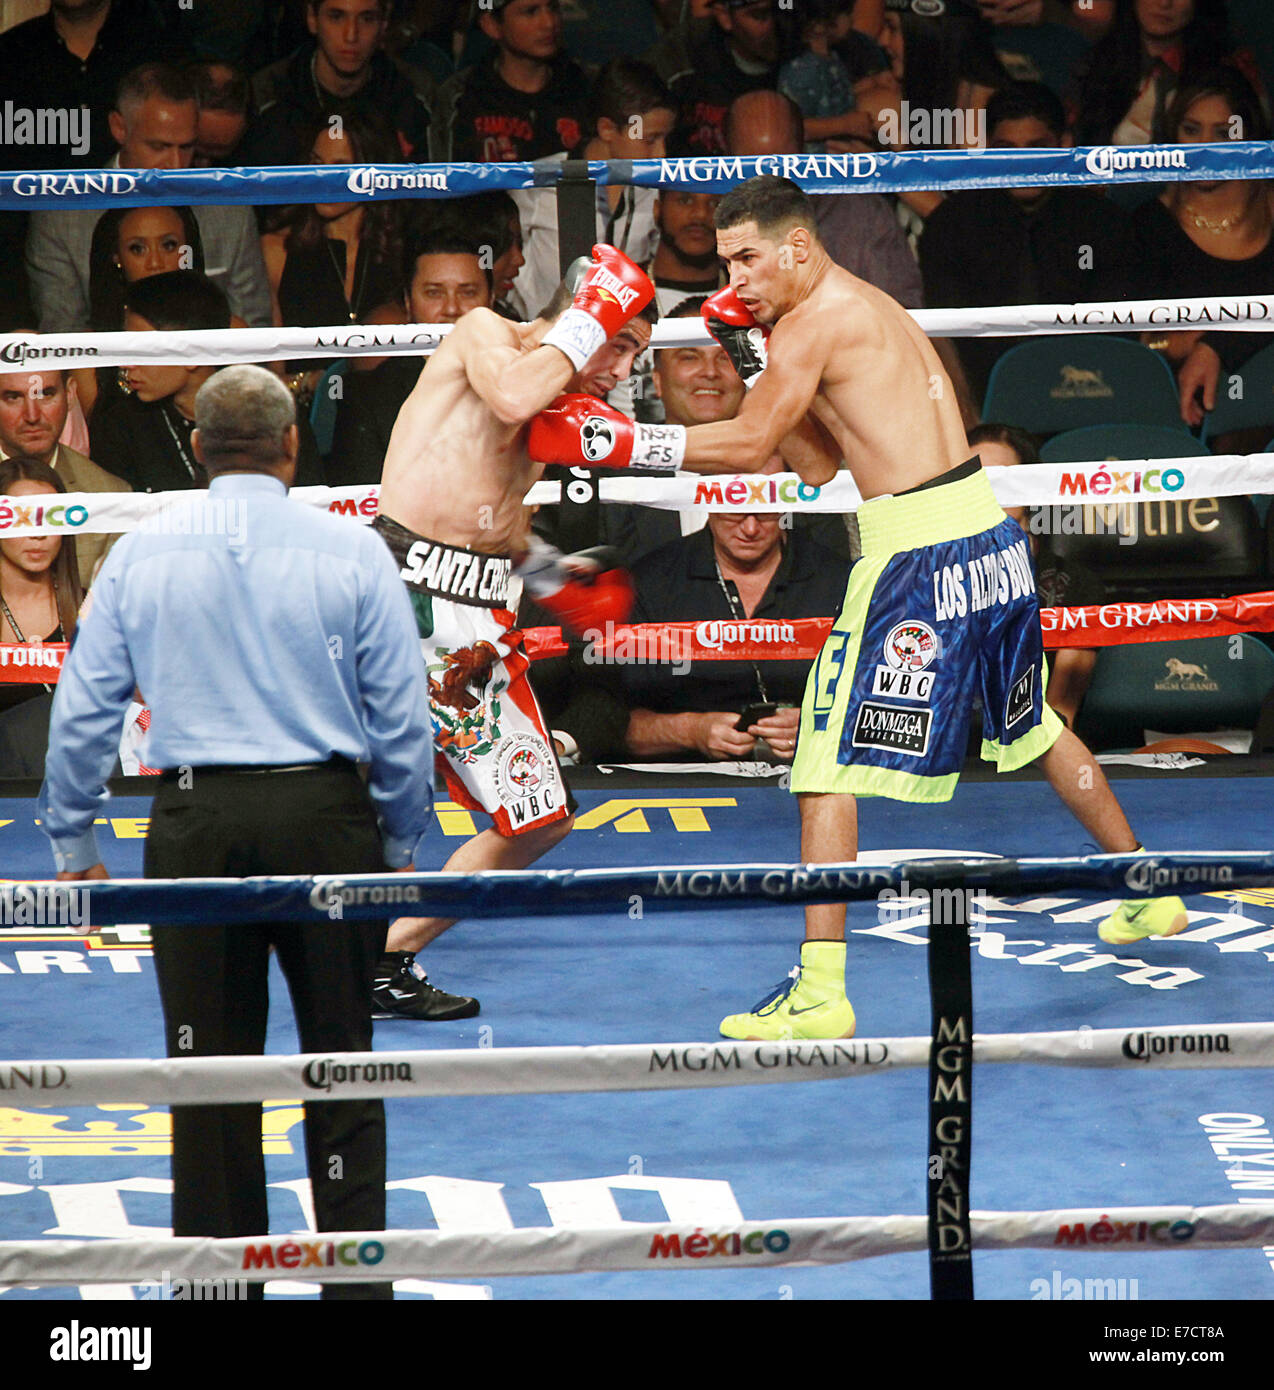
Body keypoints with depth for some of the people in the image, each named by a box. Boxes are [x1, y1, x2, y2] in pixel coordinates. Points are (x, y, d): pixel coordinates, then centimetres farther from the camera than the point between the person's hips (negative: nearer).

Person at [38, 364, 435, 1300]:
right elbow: (403, 715, 1)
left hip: (196, 823, 1)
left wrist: (74, 845, 14)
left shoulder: (140, 556, 3)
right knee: (340, 1060, 8)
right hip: (326, 812, -1)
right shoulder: (352, 554, -1)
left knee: (208, 1065, 6)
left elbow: (82, 712, 5)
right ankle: (354, 1274, 9)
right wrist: (402, 842, 12)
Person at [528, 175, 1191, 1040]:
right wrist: (754, 355, 15)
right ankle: (1149, 894, 40)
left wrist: (621, 442, -8)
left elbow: (749, 443, -11)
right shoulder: (877, 311, 19)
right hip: (987, 533, 9)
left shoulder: (814, 323, -9)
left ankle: (821, 992, -11)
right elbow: (817, 465, 20)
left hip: (918, 554, -9)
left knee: (830, 769, -7)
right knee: (1035, 726, 27)